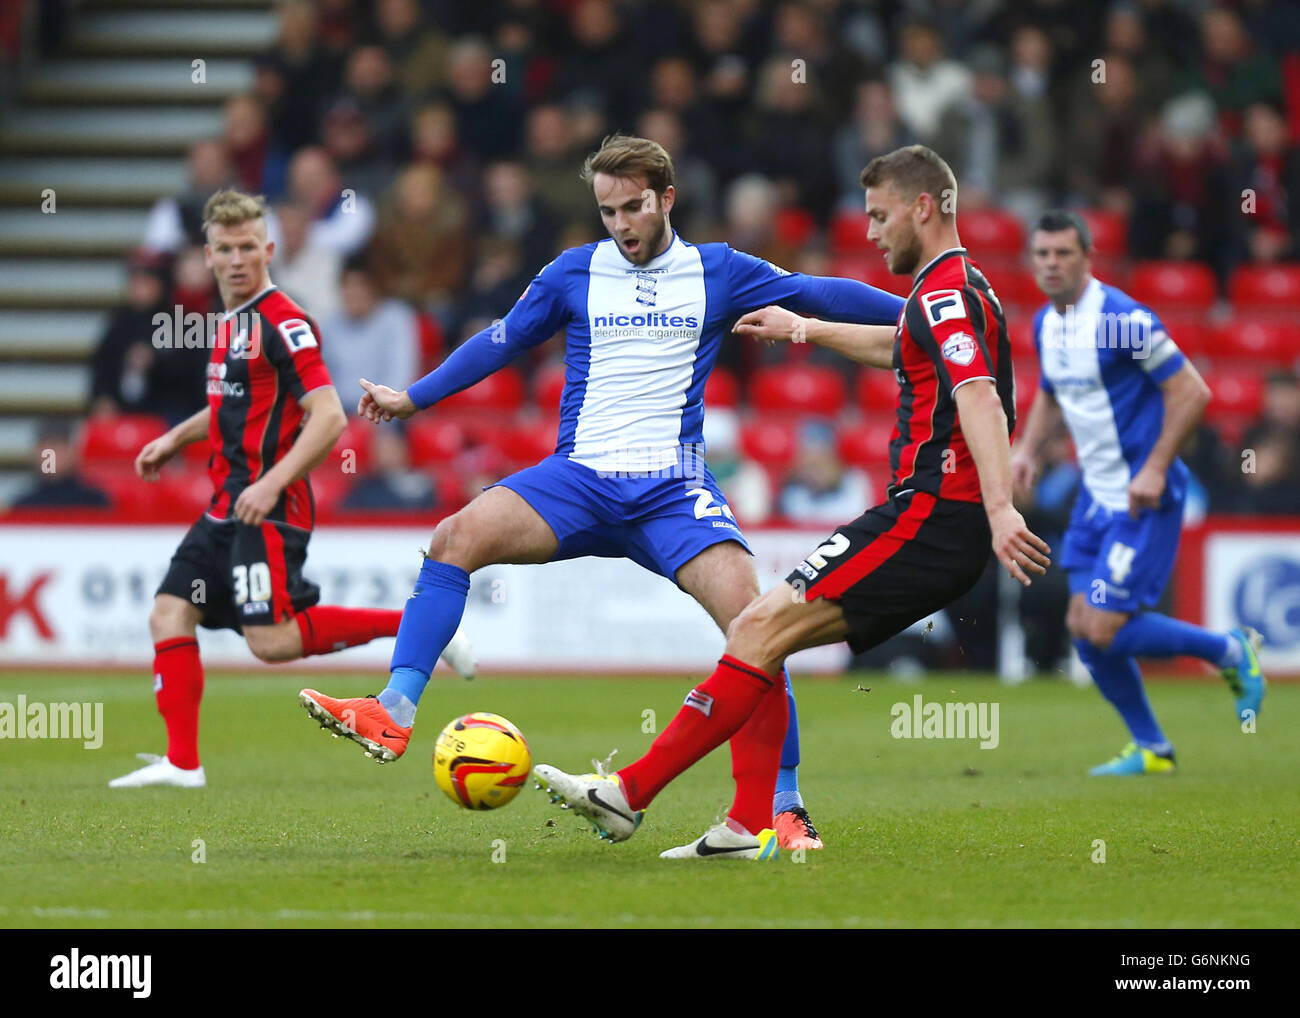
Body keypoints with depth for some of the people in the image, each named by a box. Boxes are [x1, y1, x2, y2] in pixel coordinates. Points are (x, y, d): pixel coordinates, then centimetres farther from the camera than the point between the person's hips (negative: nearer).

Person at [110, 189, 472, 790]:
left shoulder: (283, 322, -13)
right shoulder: (232, 322, 16)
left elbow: (328, 417, -21)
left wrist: (271, 483, -27)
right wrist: (174, 439, 31)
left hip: (267, 510, -9)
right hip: (227, 509, 9)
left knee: (271, 640, -16)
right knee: (170, 614, 2)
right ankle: (181, 763, 4)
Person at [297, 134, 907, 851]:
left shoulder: (716, 273, 7)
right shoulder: (576, 273, 9)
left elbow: (822, 295, 11)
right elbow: (502, 340, 20)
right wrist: (412, 398, 19)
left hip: (673, 488, -1)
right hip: (579, 478, 1)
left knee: (751, 615, -22)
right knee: (458, 536, -23)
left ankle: (785, 806, -11)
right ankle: (394, 714, -24)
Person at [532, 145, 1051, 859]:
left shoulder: (945, 290, -11)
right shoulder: (955, 289, 21)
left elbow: (979, 400, -27)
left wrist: (1000, 511, -39)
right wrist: (807, 330, 50)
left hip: (929, 518, -10)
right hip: (941, 529, 10)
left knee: (761, 629, -15)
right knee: (755, 633, 8)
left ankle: (629, 794, -16)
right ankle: (749, 828, 0)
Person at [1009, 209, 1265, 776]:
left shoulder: (1123, 319, -18)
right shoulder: (1046, 324, 7)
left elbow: (1191, 391, -17)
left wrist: (1155, 469, -21)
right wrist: (1029, 449, 8)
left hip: (1144, 496, -8)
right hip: (1096, 494, 8)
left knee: (1106, 630, -12)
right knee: (1082, 628, 3)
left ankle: (1231, 652, 9)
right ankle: (1150, 748, 18)